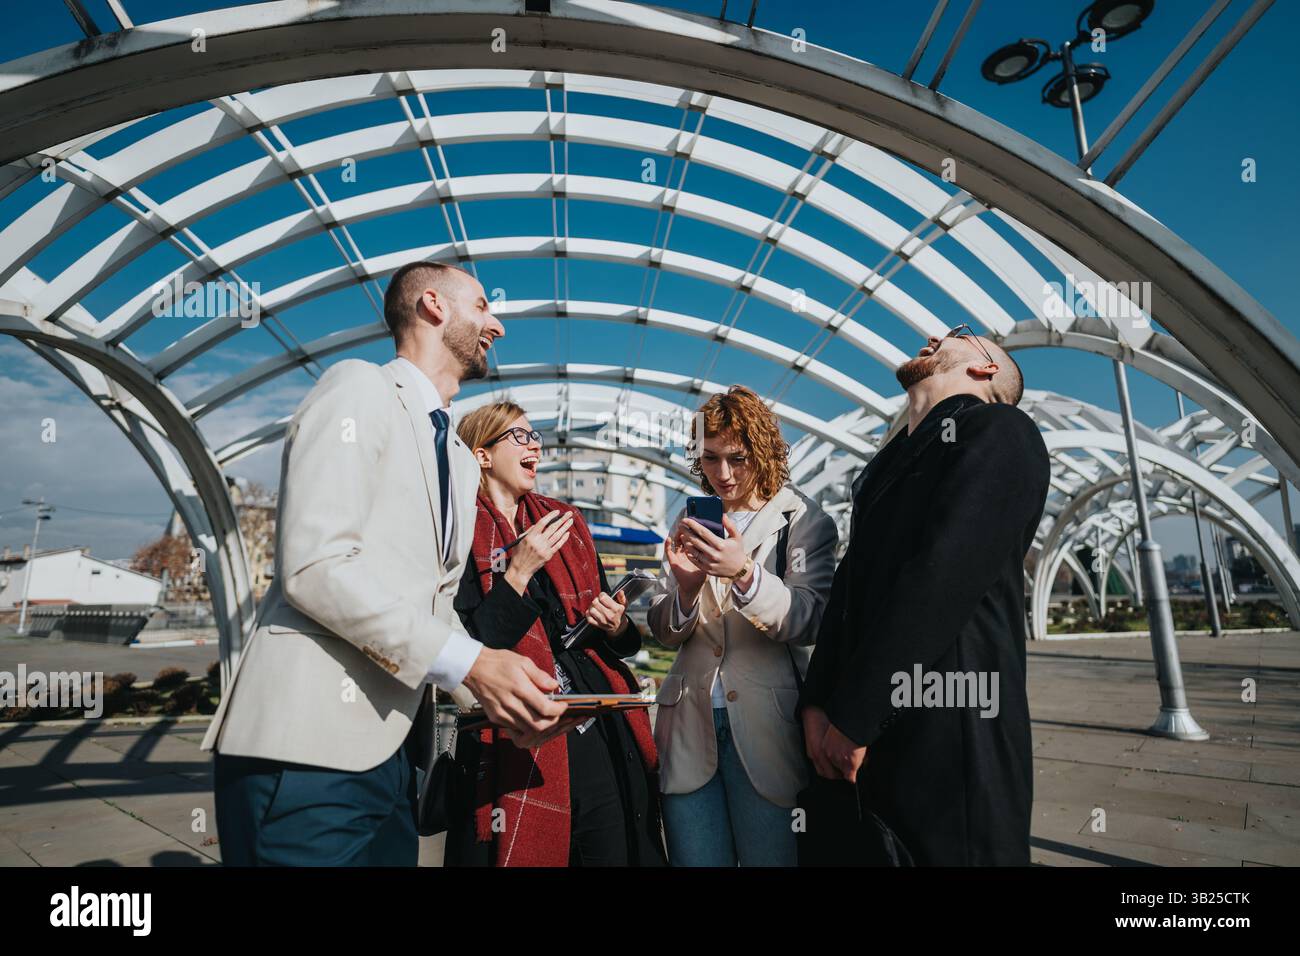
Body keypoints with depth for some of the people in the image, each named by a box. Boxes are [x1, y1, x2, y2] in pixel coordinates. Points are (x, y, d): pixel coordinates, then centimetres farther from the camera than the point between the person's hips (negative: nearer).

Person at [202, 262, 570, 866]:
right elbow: (313, 565, -18)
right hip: (309, 750, -8)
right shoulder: (360, 388, -6)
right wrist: (470, 663, -20)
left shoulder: (461, 461, 19)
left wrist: (498, 693, 0)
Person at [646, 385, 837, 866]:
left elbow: (805, 621, -12)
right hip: (690, 721, 3)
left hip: (763, 721, -3)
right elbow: (664, 632, 7)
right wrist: (686, 588, -14)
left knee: (768, 857, 3)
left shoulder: (803, 521, 0)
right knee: (695, 859, 7)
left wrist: (745, 572, -29)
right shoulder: (691, 523, 10)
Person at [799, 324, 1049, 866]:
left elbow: (943, 576, -16)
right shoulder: (887, 466, 21)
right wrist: (818, 703, 1)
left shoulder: (998, 429, -4)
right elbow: (850, 589, 13)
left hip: (947, 736, -7)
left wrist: (853, 715, -17)